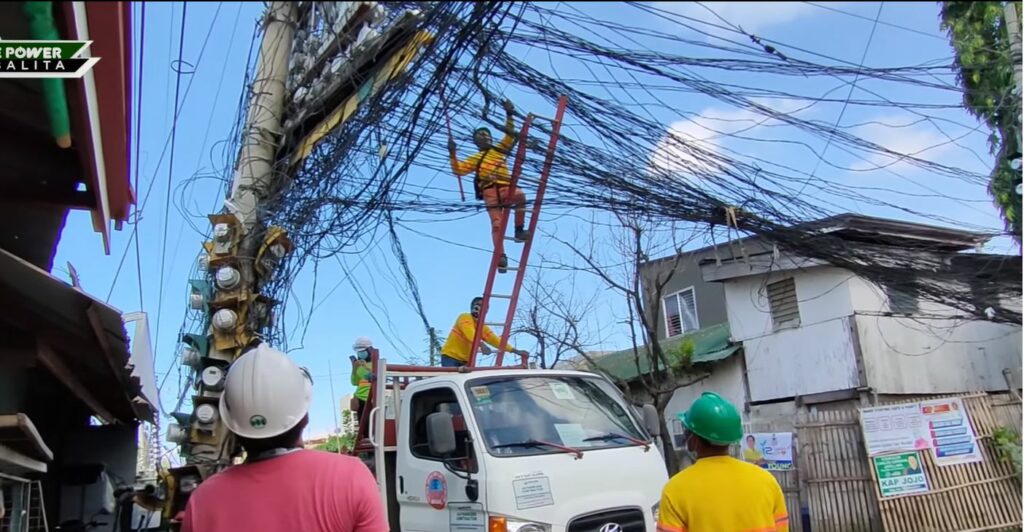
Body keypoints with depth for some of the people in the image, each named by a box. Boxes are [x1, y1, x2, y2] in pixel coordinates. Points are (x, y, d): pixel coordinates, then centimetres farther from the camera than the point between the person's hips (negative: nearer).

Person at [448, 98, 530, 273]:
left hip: (506, 188, 1)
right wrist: (452, 154, 6)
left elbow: (510, 135, 26)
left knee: (520, 195, -35)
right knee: (497, 224, -17)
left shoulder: (500, 149, 29)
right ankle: (501, 257, -19)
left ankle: (519, 230, -26)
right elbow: (458, 170, 17)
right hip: (490, 191, -1)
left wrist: (509, 115, 17)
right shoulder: (476, 158, 25)